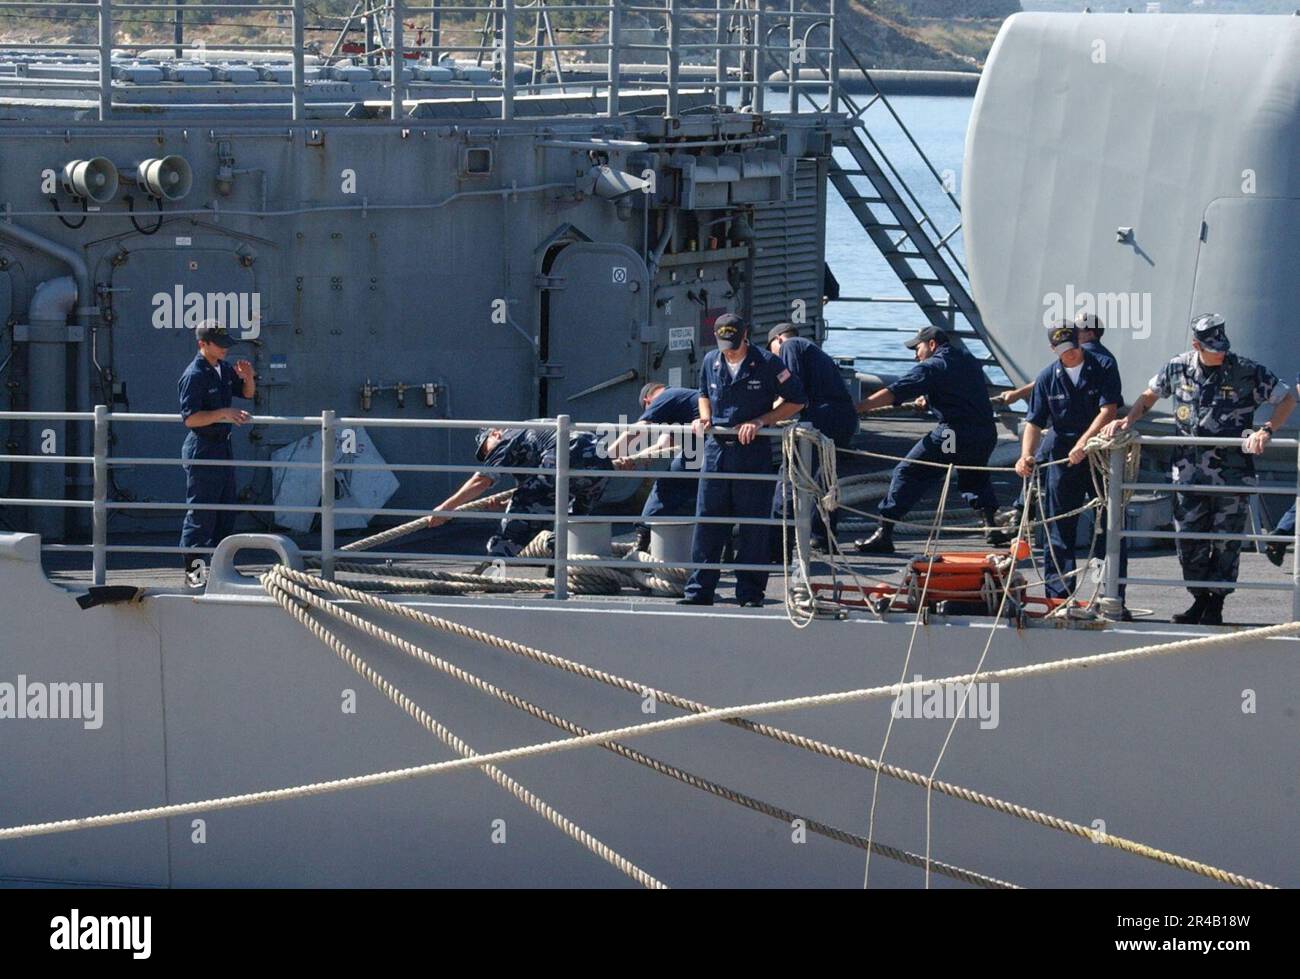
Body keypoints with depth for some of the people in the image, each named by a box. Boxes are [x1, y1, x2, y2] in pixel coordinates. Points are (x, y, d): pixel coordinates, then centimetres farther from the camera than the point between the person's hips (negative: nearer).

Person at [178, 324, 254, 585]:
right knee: (201, 511, -6)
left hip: (223, 446, 9)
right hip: (202, 449, -9)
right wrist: (224, 413, -30)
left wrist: (248, 378, 0)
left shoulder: (224, 369, 9)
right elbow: (190, 418, -22)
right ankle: (192, 567, -1)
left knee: (226, 509, 14)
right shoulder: (193, 375, -16)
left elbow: (247, 394, 22)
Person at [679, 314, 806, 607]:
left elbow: (796, 401, -3)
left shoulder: (766, 364, -7)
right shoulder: (711, 362, 8)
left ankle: (750, 593, 7)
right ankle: (699, 591, 7)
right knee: (706, 522, 3)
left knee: (753, 527, 0)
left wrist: (761, 421, -11)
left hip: (753, 453, -4)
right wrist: (705, 418, 6)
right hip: (716, 449, 4)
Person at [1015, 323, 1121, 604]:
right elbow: (1034, 422, 2)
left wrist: (1083, 444, -24)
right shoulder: (1048, 377, 4)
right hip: (1062, 458, 2)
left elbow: (1108, 411, -13)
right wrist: (1026, 455, -16)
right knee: (1058, 531, 2)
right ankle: (1058, 598, 6)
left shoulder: (1103, 369, -4)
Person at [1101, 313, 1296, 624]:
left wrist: (1266, 430, -14)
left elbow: (1288, 398, -1)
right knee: (1188, 539, 4)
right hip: (1190, 471, 3)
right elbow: (1150, 396, 20)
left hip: (1232, 472, -3)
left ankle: (1215, 603, 11)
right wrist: (1127, 420, 4)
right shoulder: (1178, 368, 3)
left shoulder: (1246, 371, -6)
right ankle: (1200, 599, 19)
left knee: (1226, 541, 0)